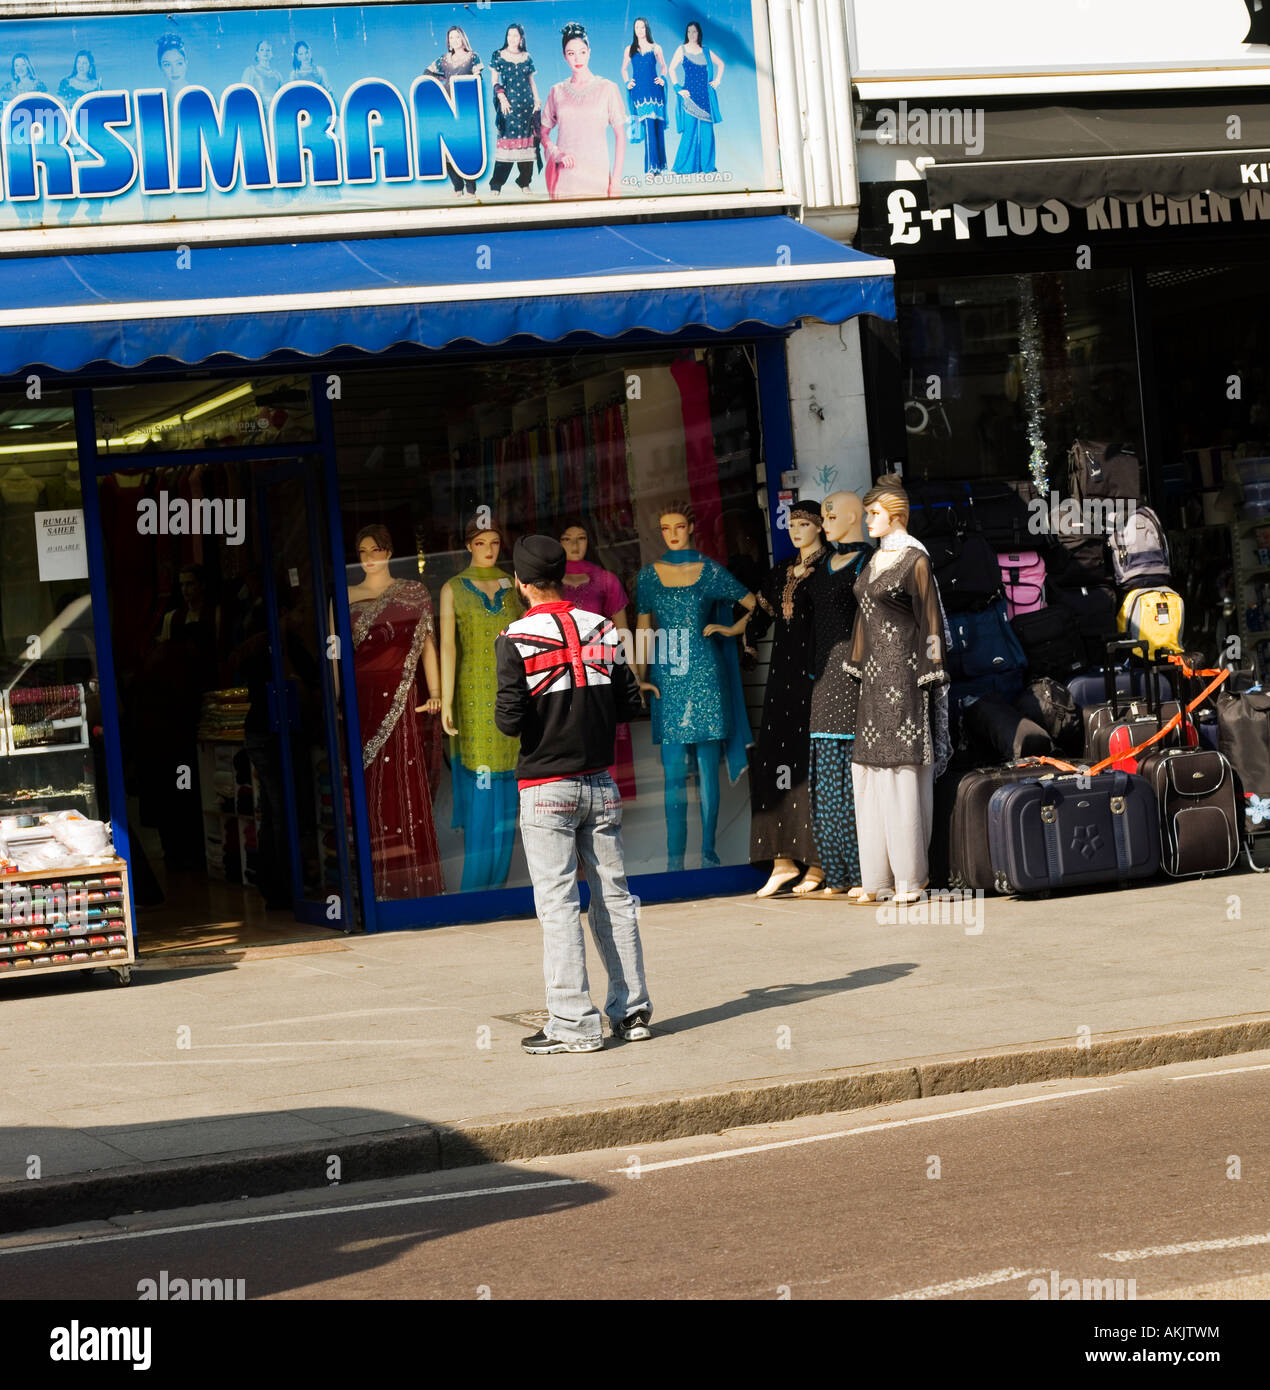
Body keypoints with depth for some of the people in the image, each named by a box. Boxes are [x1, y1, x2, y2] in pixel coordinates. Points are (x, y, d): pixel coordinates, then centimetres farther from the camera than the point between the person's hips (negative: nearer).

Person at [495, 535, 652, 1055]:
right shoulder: (601, 628, 3)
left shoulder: (515, 640, -10)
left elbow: (511, 720, -15)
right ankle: (631, 1011, 14)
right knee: (614, 896, 11)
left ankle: (574, 1023, -4)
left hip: (546, 788, -4)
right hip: (600, 783, 5)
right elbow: (630, 704, 4)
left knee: (557, 905, -3)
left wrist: (502, 711, 6)